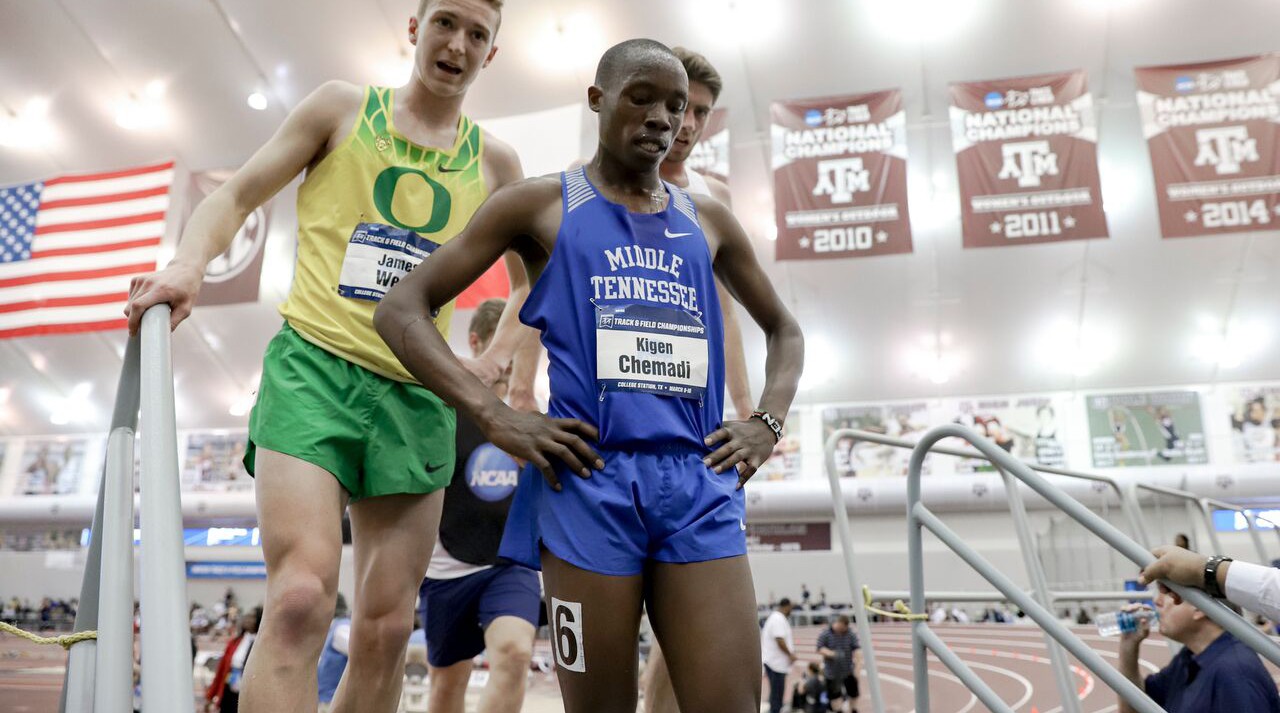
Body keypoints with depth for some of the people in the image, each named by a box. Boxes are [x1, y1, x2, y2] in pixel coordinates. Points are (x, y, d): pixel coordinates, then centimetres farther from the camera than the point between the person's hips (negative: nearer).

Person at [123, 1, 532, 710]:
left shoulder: (493, 162, 13)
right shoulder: (343, 107, 9)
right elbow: (234, 197, 9)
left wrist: (495, 361, 7)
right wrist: (188, 264, -11)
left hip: (419, 394, 3)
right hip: (314, 366, -3)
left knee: (385, 629, 5)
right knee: (300, 597, -20)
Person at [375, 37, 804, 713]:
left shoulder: (708, 221, 17)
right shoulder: (540, 204, 6)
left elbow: (784, 330, 29)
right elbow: (400, 309, 3)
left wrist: (767, 422, 10)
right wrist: (496, 418, -9)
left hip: (699, 486, 3)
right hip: (589, 483, -3)